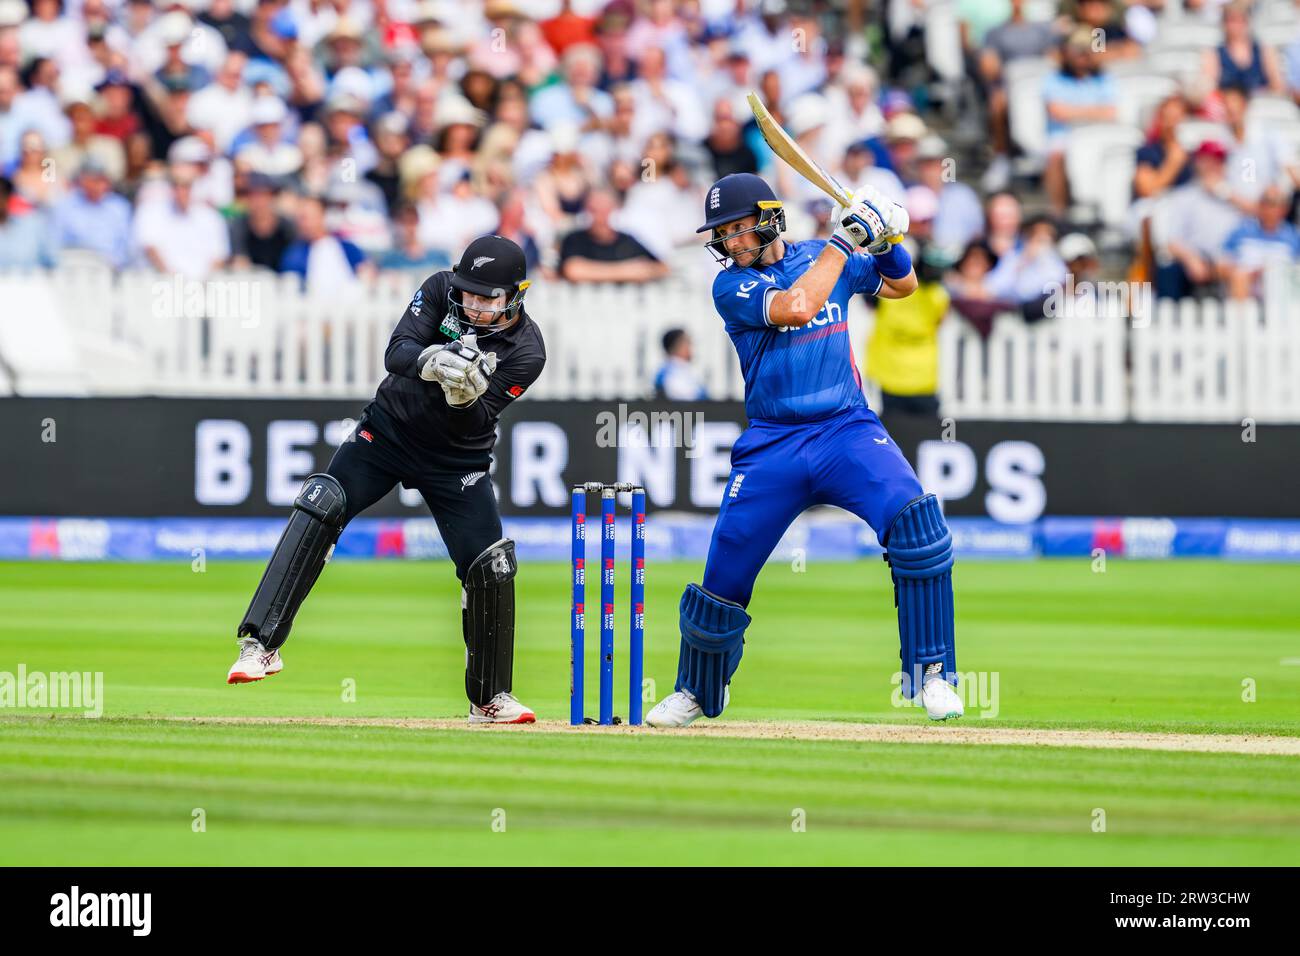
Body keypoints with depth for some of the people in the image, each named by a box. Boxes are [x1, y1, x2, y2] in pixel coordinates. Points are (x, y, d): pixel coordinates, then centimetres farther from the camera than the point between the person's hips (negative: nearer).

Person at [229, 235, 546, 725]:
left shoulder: (526, 350, -18)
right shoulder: (441, 290, -13)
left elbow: (473, 424, -22)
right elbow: (396, 352, -24)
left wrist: (466, 394, -44)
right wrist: (432, 361, -45)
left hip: (457, 460, 0)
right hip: (388, 428, 0)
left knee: (492, 568, -8)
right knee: (320, 505, -23)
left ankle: (490, 698, 12)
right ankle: (261, 643, -26)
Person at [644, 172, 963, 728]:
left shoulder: (819, 257, 9)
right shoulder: (732, 286, -3)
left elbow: (901, 286, 24)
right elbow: (795, 307, -22)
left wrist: (885, 241, 3)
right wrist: (845, 239, -17)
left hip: (848, 431, 1)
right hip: (772, 447, -1)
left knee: (917, 524, -24)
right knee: (725, 572, 0)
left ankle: (931, 674, -16)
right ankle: (696, 692, 27)